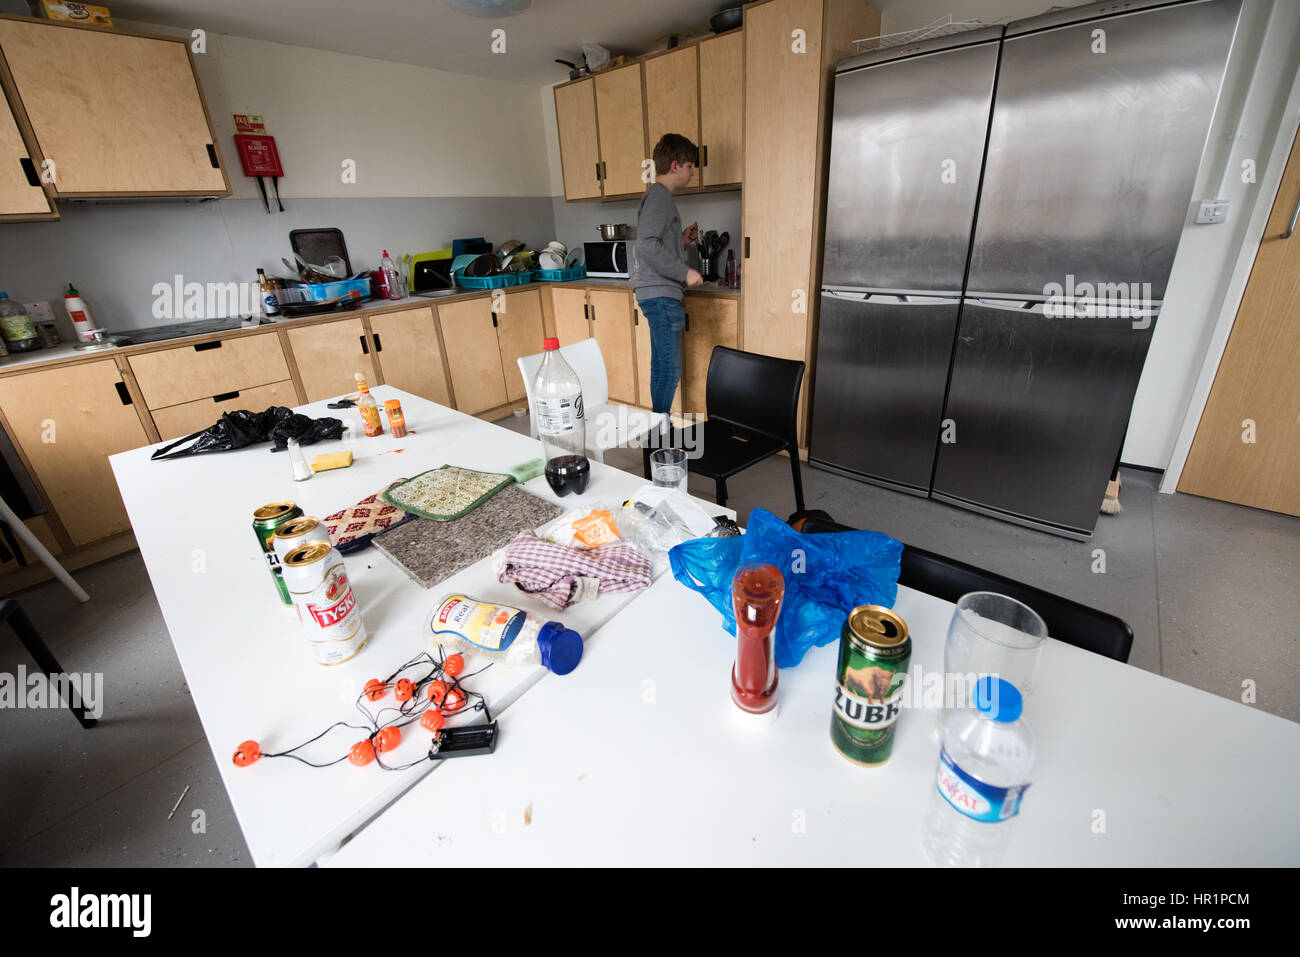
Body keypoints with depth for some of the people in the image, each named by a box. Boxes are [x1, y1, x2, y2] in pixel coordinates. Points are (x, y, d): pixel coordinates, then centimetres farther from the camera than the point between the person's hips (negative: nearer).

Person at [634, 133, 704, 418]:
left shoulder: (657, 195, 22)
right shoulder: (660, 195, -10)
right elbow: (647, 246, -23)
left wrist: (681, 240, 15)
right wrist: (684, 272, -18)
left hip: (657, 294, 11)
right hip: (660, 294, -11)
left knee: (662, 366, 14)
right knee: (669, 368, -8)